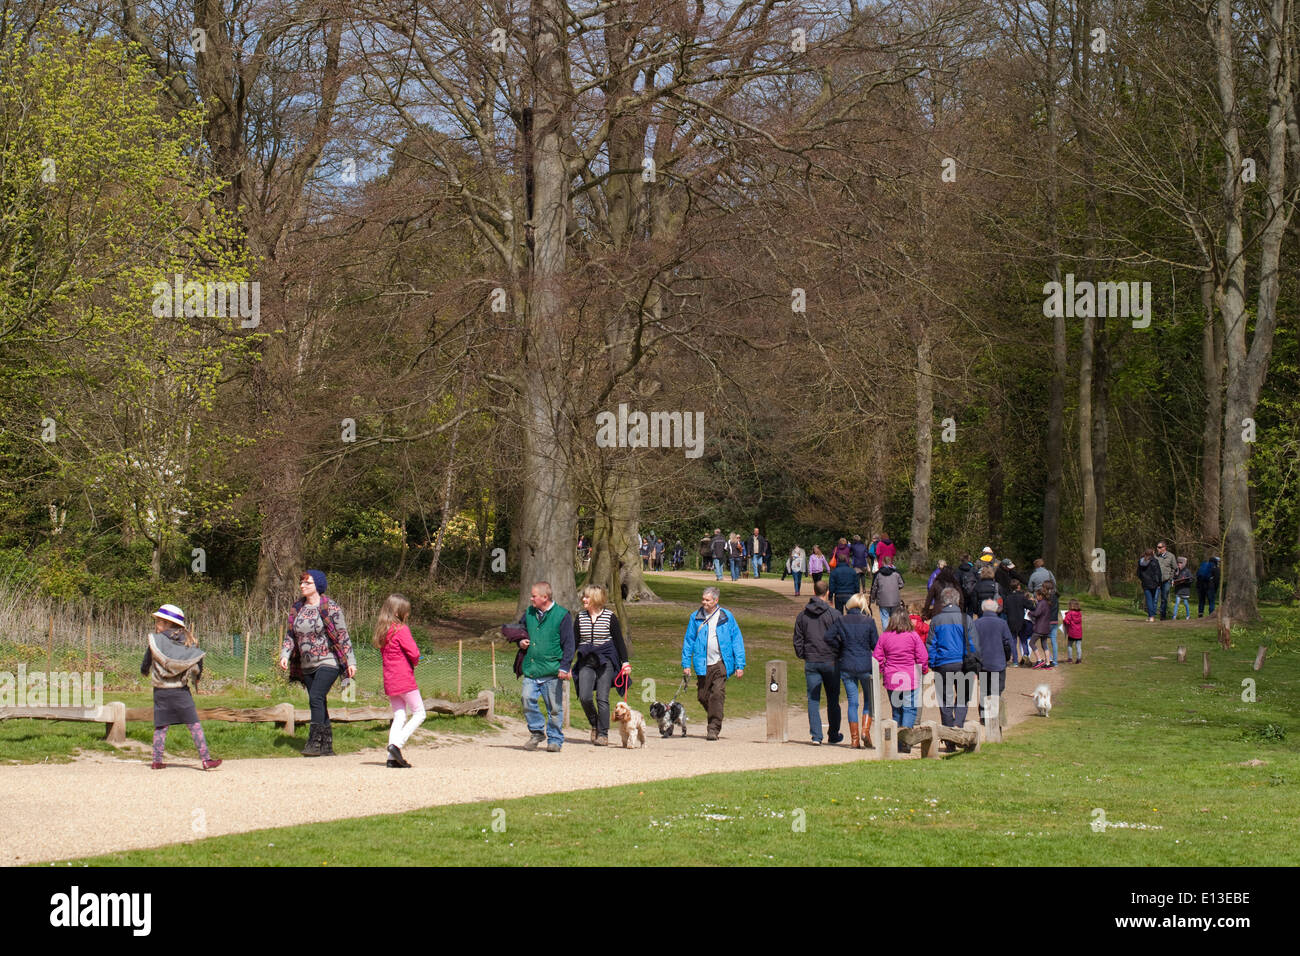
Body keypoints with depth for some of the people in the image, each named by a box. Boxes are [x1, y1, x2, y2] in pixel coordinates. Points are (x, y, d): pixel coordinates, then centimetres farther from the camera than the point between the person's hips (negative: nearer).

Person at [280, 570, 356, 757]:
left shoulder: (331, 608, -6)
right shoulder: (297, 609, 11)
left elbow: (343, 636, -5)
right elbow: (290, 635, 15)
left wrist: (350, 661, -7)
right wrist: (284, 654, -1)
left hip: (328, 662, -7)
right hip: (307, 665, 7)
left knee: (316, 698, -21)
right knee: (318, 704, 8)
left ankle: (315, 742, -23)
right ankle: (327, 746, 14)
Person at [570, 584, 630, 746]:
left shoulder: (609, 617, -1)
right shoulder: (580, 617, 8)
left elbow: (619, 641, 3)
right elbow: (574, 641, 12)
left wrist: (625, 662, 0)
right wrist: (568, 663, 8)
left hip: (606, 661, -3)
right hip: (586, 662, 3)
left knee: (602, 698, -7)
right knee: (584, 697, -9)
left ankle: (603, 733, 1)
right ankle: (595, 725, 16)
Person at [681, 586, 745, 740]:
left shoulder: (727, 617, 2)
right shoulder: (696, 618, 6)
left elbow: (737, 640, 4)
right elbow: (688, 640, 10)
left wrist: (739, 665, -2)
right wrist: (686, 664, 4)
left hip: (720, 663, -3)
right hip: (702, 665, 3)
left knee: (717, 695, -13)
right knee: (703, 697, 7)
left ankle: (714, 729, -10)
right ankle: (715, 720, 32)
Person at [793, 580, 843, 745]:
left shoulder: (802, 615, 4)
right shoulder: (834, 614, -6)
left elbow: (798, 640, 7)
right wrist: (841, 656, 9)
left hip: (811, 662, 2)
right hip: (831, 661, -2)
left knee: (813, 700, 3)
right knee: (833, 700, 11)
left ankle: (816, 735, -7)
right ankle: (834, 734, 19)